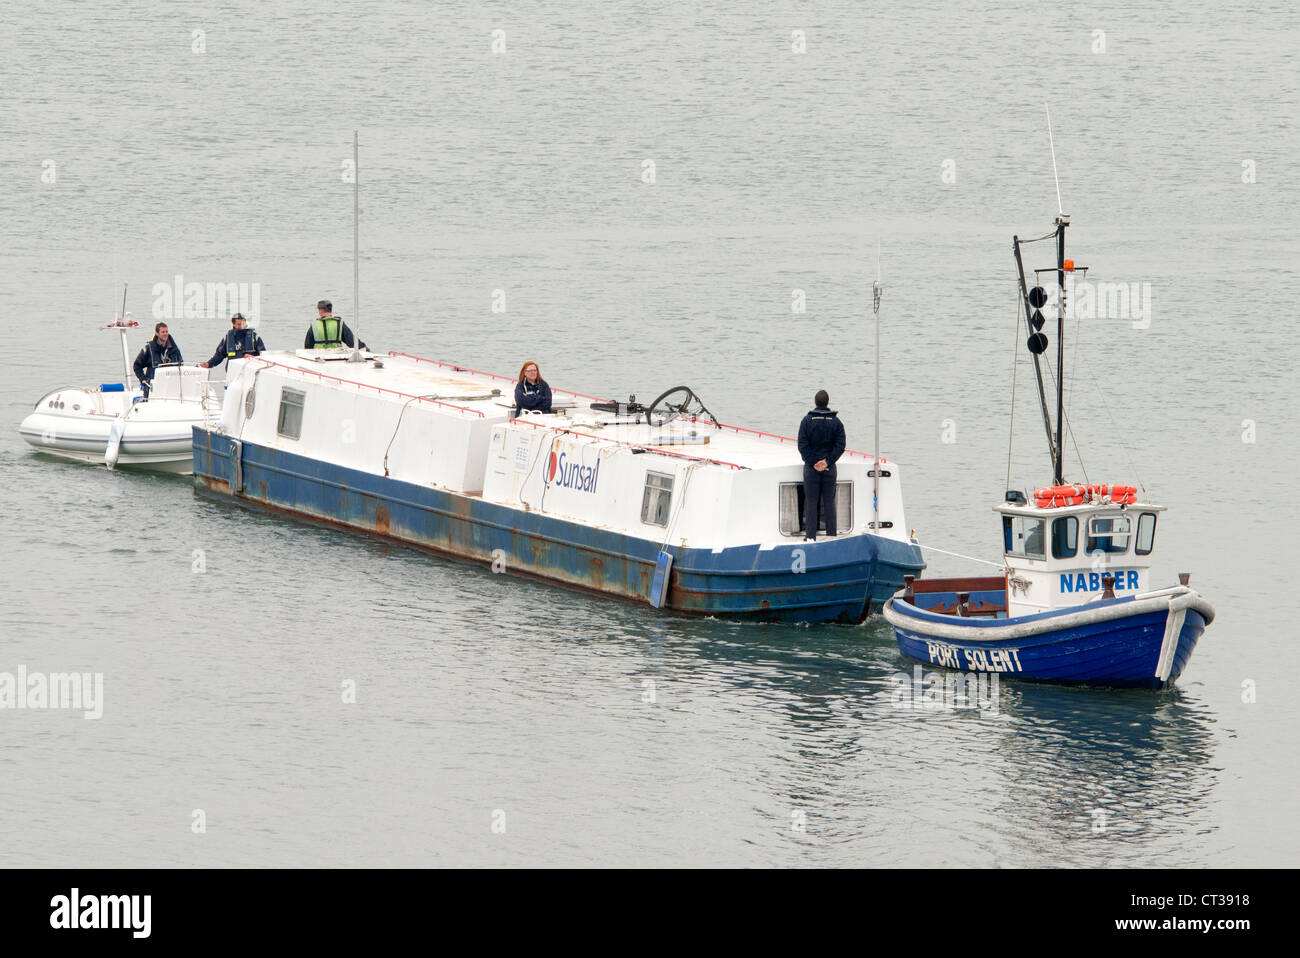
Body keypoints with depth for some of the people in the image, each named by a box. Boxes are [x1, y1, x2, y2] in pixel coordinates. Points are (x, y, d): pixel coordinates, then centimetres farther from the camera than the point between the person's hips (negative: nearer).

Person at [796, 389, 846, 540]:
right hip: (830, 468, 2)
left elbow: (802, 446, -10)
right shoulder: (836, 422, 0)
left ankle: (810, 535, -1)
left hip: (811, 466, -2)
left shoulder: (807, 420, -4)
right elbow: (840, 446, -5)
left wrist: (813, 463, -8)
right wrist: (828, 462, -8)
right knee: (829, 501, 8)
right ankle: (831, 534, 7)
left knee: (811, 501, 2)